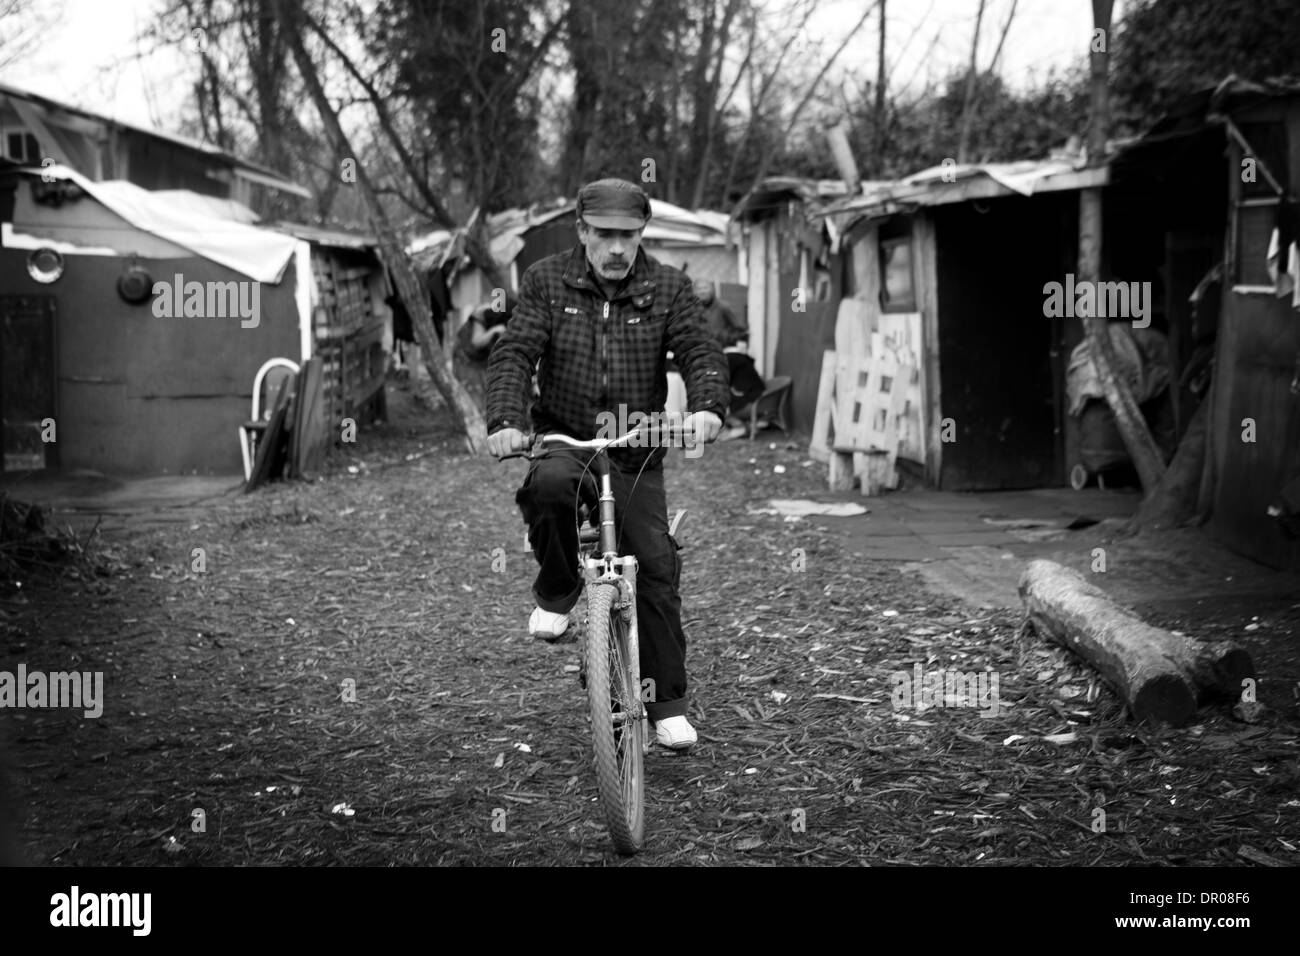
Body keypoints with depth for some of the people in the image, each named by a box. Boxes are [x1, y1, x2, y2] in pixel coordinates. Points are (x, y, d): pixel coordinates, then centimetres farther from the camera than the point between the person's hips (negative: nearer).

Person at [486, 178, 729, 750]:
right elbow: (514, 354, -8)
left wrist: (707, 407, -30)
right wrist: (504, 420, -27)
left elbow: (700, 352, -8)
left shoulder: (667, 288, 2)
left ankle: (667, 703, 5)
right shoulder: (546, 281, 0)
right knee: (549, 485, -37)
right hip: (564, 440, -1)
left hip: (637, 452, 1)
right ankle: (557, 592, -8)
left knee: (656, 568, -8)